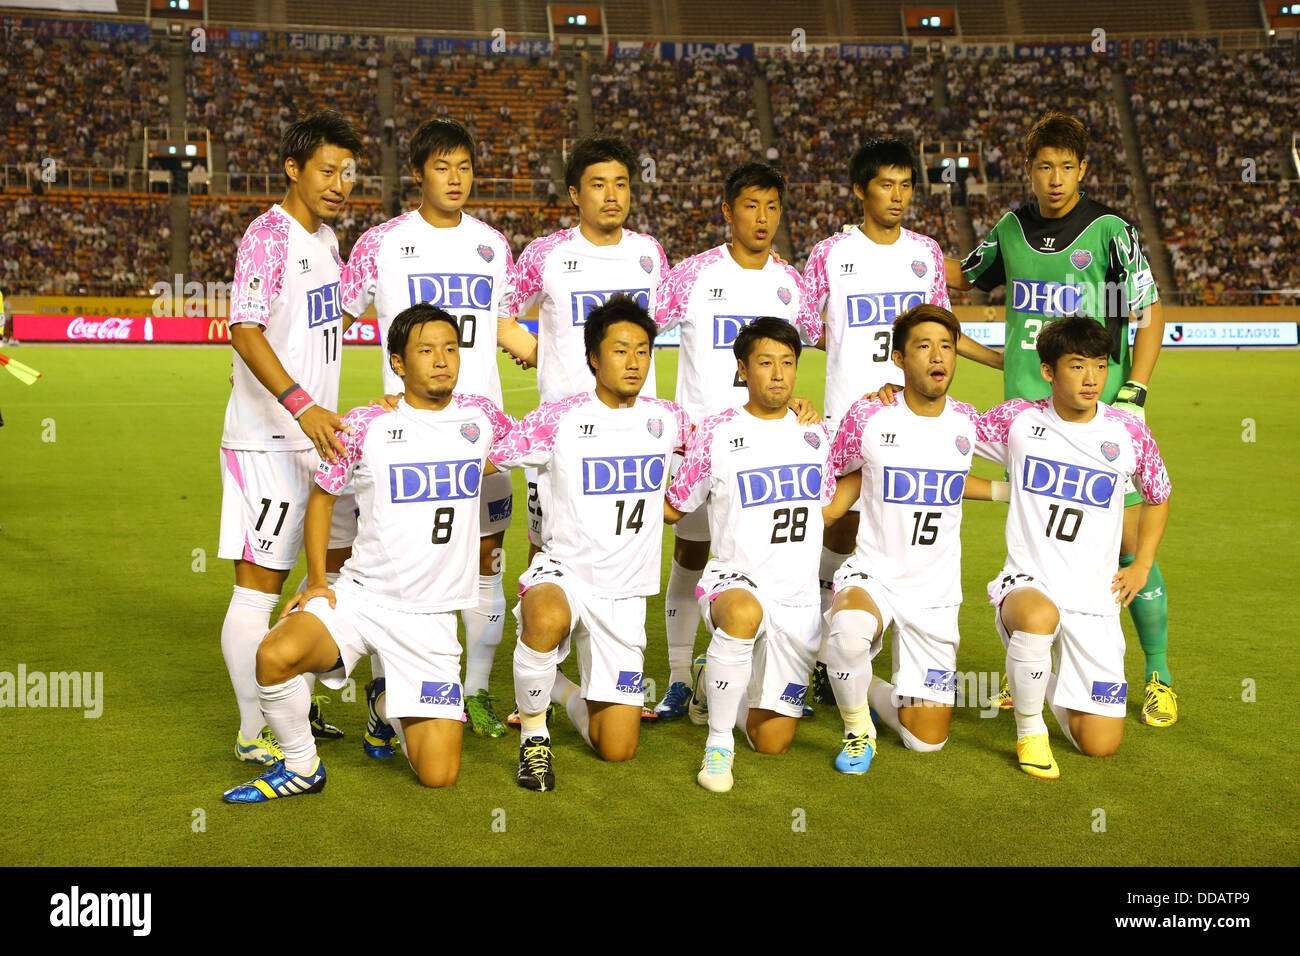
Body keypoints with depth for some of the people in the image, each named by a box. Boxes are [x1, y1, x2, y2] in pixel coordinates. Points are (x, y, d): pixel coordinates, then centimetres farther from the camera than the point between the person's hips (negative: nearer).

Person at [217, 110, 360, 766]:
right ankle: (254, 733, 5)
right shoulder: (268, 234, -13)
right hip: (266, 439, -10)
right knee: (259, 584, -4)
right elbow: (244, 330, -24)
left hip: (315, 434, 10)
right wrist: (301, 405, -35)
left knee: (339, 564, 16)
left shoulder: (325, 237, 14)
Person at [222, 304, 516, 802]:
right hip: (359, 595, -1)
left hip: (432, 619, 2)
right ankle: (300, 767, -5)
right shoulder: (366, 425, -4)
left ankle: (389, 708, 29)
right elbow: (322, 495, 8)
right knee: (275, 655, -34)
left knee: (439, 776, -5)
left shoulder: (480, 416, 1)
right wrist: (316, 582, 2)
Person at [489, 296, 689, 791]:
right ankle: (533, 730, -14)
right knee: (548, 619, -43)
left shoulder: (665, 419, 3)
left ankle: (565, 691, 36)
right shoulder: (558, 419, -8)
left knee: (617, 750, 1)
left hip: (625, 593, 3)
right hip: (562, 572, -3)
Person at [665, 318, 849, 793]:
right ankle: (718, 743, -25)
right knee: (744, 612, -44)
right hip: (732, 581, -4)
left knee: (772, 743, 5)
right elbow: (673, 508, 6)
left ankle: (734, 688, 40)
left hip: (798, 598, 4)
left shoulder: (815, 434, 8)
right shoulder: (715, 433, -4)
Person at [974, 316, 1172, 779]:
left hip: (1095, 599, 2)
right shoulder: (1017, 420, -4)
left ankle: (1045, 686, 32)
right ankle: (1030, 731, -13)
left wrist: (1141, 566, 9)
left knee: (1100, 745, -3)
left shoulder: (1128, 432, -1)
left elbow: (1158, 496, 18)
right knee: (1038, 617, -42)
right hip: (1027, 583, -2)